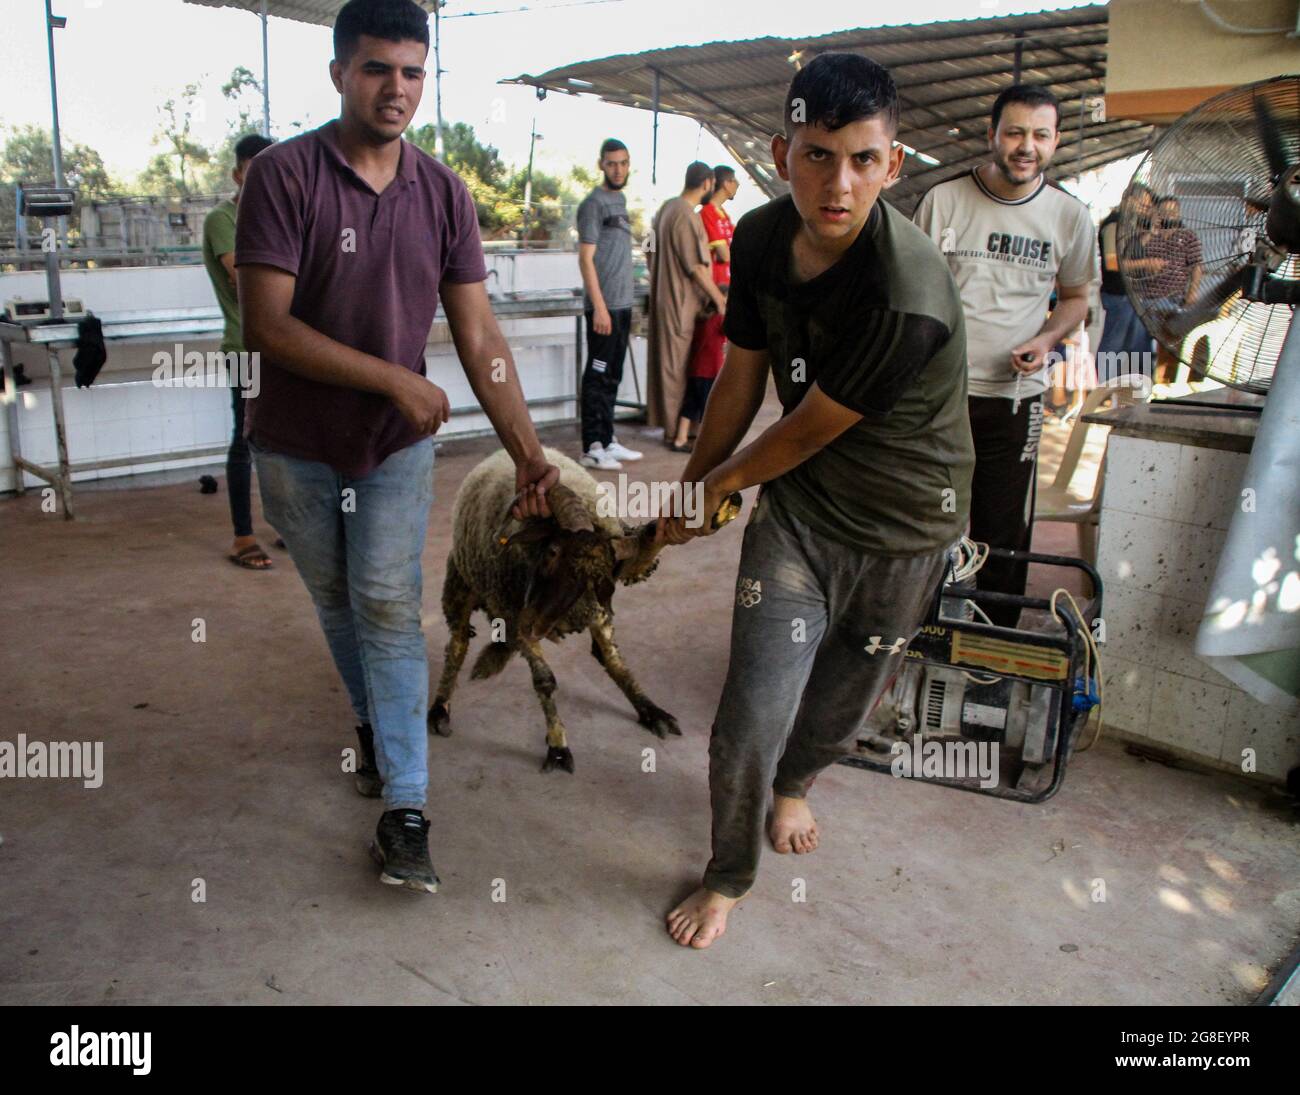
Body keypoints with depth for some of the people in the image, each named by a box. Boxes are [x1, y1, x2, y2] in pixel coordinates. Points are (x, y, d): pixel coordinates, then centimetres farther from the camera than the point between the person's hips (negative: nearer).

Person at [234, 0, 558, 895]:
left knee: (389, 607, -4)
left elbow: (480, 336, -7)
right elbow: (267, 325, -21)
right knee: (337, 601, 17)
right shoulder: (284, 175, -15)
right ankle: (375, 722, 43)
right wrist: (395, 379, -25)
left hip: (398, 446, 1)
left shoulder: (444, 195, -5)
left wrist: (529, 452, -14)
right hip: (298, 448, 0)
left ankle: (404, 809, 1)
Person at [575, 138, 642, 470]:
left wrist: (624, 306, 18)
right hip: (604, 306, -8)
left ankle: (607, 441, 19)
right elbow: (586, 258, -13)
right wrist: (600, 307, -19)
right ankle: (592, 448, -2)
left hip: (622, 305, 8)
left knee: (612, 377, 12)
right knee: (597, 377, -5)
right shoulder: (594, 203, -8)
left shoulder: (620, 199, 17)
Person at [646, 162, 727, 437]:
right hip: (681, 302, -9)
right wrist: (719, 298, -10)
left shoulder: (667, 207, 10)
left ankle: (668, 423, 24)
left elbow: (651, 252, 17)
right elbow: (696, 267, -19)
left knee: (667, 362, 15)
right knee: (677, 365, -2)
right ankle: (676, 431, 5)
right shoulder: (687, 216, -19)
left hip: (663, 298, 9)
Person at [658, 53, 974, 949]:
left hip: (905, 523, -3)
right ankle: (729, 876, 23)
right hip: (797, 505, 3)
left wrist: (713, 488, -3)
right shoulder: (762, 238, -11)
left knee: (845, 698, 18)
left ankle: (794, 783, 54)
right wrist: (688, 485, 12)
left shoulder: (910, 298, -31)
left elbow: (807, 432, -20)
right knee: (752, 713, -5)